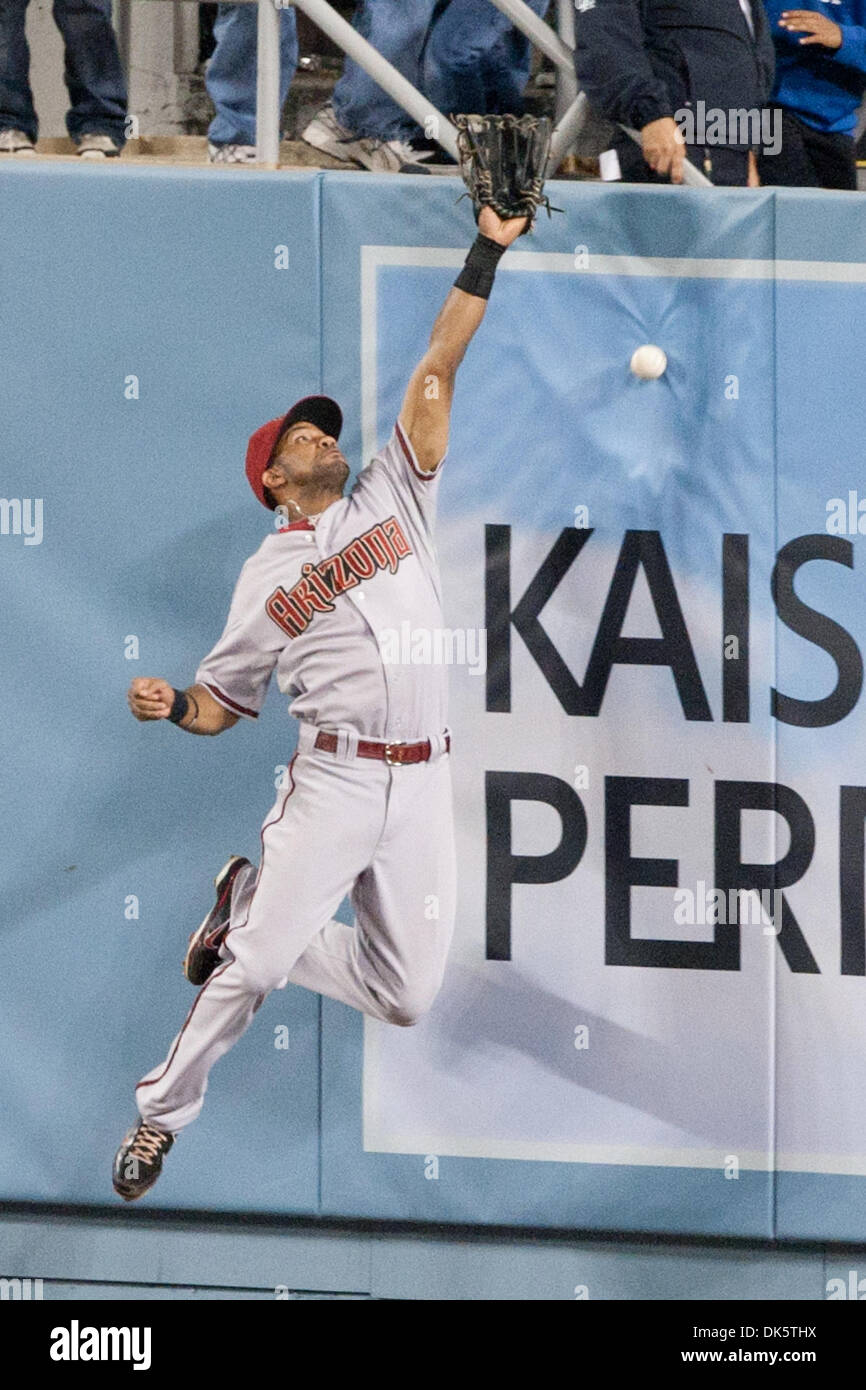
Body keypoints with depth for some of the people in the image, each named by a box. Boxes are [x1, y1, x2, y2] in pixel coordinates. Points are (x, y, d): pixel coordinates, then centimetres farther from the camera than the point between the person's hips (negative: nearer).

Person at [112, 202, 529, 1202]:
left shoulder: (392, 499, 14)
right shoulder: (268, 577, 7)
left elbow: (436, 373, 8)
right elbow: (222, 700, 10)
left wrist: (486, 254, 2)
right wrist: (171, 705, -13)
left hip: (422, 784, 3)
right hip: (333, 782, -3)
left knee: (405, 997, 2)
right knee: (257, 965, -14)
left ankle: (248, 910, 24)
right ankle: (164, 1110, 5)